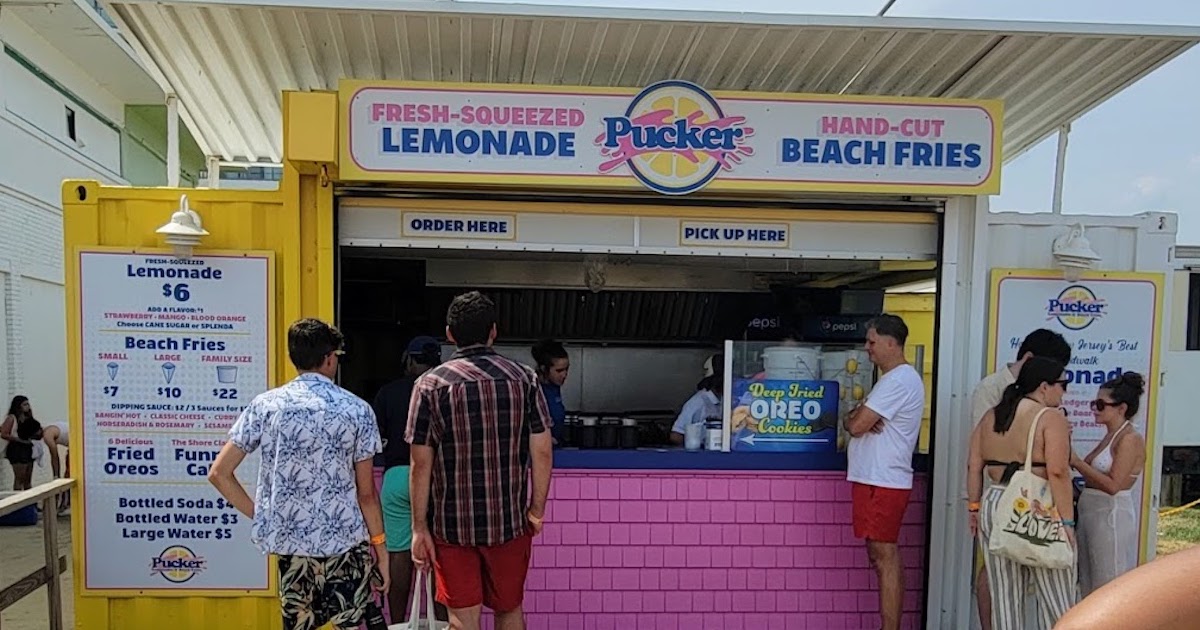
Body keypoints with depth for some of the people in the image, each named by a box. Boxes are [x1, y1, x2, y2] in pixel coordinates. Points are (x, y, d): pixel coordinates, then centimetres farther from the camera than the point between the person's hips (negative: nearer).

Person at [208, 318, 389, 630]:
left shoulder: (265, 405, 1)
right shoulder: (357, 410, -4)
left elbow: (219, 472, 1)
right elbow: (366, 492, -3)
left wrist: (258, 515, 9)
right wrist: (380, 546, 6)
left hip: (289, 542, 2)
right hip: (346, 542, -2)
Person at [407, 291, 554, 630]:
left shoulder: (430, 384, -7)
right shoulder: (524, 378, -3)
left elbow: (421, 464, -8)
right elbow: (542, 452, -4)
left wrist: (419, 528, -1)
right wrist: (537, 510, 7)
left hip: (452, 525, -1)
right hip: (511, 520, 2)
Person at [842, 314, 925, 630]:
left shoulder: (898, 381, -15)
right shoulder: (894, 378, 18)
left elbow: (855, 425, -19)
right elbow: (856, 420, 17)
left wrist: (855, 418, 3)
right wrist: (859, 418, -5)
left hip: (882, 483, -10)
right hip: (875, 479, 10)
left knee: (886, 557, -6)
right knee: (882, 556, 14)